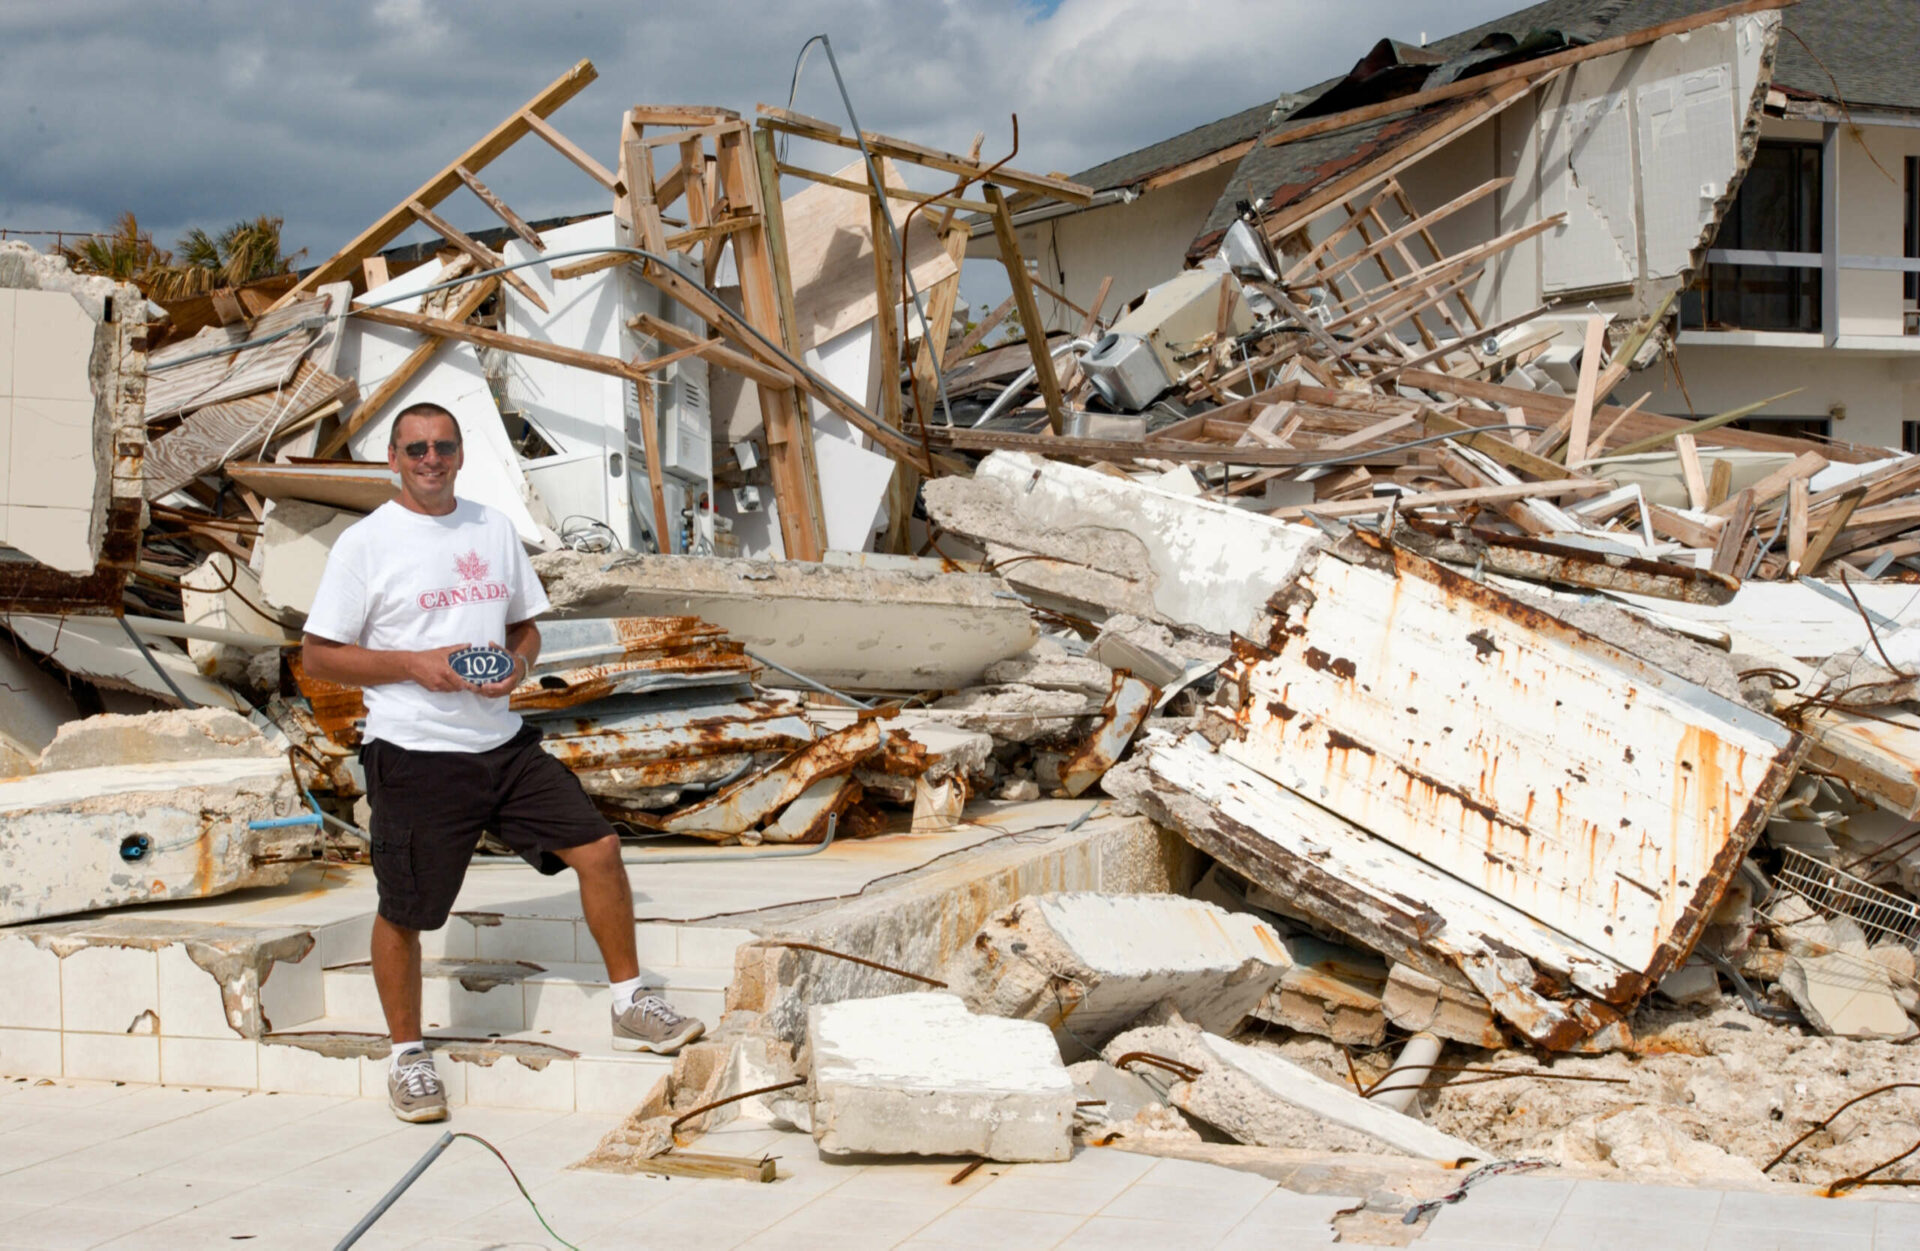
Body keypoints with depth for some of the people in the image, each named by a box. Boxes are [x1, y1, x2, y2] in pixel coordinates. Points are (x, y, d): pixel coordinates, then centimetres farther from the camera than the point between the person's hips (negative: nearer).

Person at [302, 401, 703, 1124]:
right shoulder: (365, 543, -5)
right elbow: (318, 656, -5)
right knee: (404, 912, 3)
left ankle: (630, 1008, 11)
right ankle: (407, 1056, 22)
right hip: (415, 758, -5)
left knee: (598, 848, -3)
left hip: (503, 744, 5)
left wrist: (518, 663, -5)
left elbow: (526, 626, 20)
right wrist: (414, 664, -17)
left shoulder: (494, 529, 10)